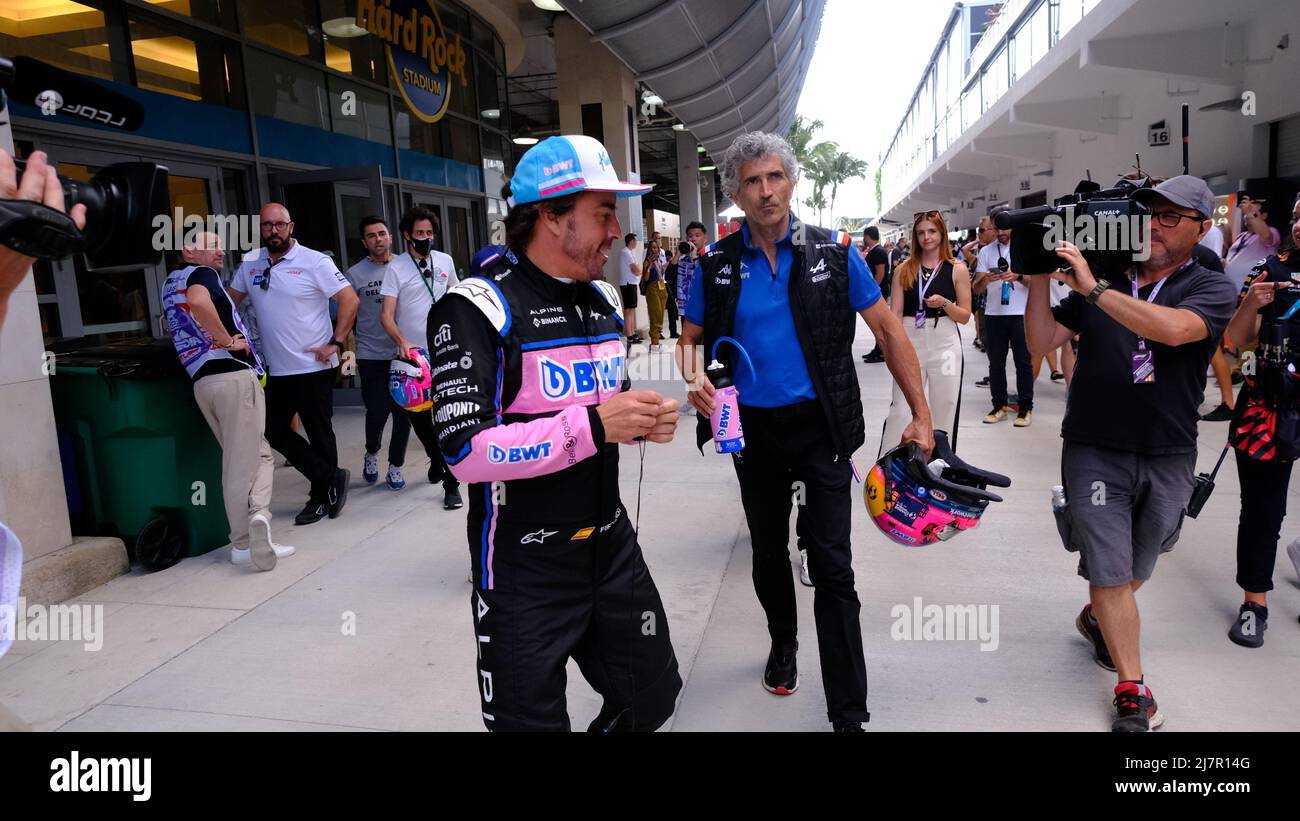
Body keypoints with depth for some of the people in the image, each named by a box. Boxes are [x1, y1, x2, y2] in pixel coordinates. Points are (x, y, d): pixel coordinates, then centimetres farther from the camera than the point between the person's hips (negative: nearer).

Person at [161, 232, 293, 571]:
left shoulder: (170, 283, 25)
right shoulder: (201, 273, -3)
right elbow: (198, 302, -26)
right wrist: (229, 340, -16)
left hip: (202, 381, 8)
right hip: (234, 375, -8)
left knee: (259, 455, 12)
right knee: (245, 461, -4)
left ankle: (244, 542, 7)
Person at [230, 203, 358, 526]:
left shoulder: (315, 262, -9)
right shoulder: (250, 264, 7)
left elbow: (350, 299, -12)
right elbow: (229, 302, 17)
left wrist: (336, 342, -15)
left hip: (313, 367, -6)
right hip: (275, 370, 6)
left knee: (319, 435, 4)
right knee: (274, 432, 8)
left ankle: (322, 495, 18)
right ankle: (331, 479, 16)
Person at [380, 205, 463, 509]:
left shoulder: (445, 261, 5)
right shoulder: (396, 268, -5)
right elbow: (387, 315, -12)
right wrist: (402, 342, -29)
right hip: (411, 354, -1)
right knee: (418, 415, 12)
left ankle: (451, 484, -4)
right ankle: (436, 458, 38)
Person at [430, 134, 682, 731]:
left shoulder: (604, 300, 9)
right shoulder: (478, 309, -16)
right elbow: (465, 451, -25)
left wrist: (644, 422, -1)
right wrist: (593, 426, -28)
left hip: (612, 547, 7)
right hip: (524, 569, -6)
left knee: (653, 696, 18)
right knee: (532, 718, 10)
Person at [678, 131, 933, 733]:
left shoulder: (833, 252, -5)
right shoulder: (716, 263, -1)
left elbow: (888, 331, -1)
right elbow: (691, 339, 8)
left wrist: (921, 416, -5)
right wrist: (694, 379, -15)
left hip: (821, 427, -2)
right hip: (752, 429, 3)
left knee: (832, 566, -3)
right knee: (768, 551, 19)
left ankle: (849, 712, 7)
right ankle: (783, 644, 46)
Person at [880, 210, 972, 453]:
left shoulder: (957, 269, 3)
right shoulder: (904, 269, 6)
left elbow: (965, 316, 4)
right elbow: (895, 313, 1)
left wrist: (944, 303, -15)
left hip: (945, 344, 0)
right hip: (910, 342, 0)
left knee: (943, 411, 6)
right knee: (900, 410, -3)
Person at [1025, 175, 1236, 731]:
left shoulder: (1210, 290, -1)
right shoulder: (1104, 276, 4)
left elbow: (1173, 328, -25)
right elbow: (1041, 344, -1)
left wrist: (1093, 289, -27)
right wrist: (1039, 279, -11)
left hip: (1169, 457, 1)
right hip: (1095, 450, 0)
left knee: (1136, 570, 18)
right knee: (1109, 571, -1)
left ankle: (1096, 618, 48)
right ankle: (1132, 691, 13)